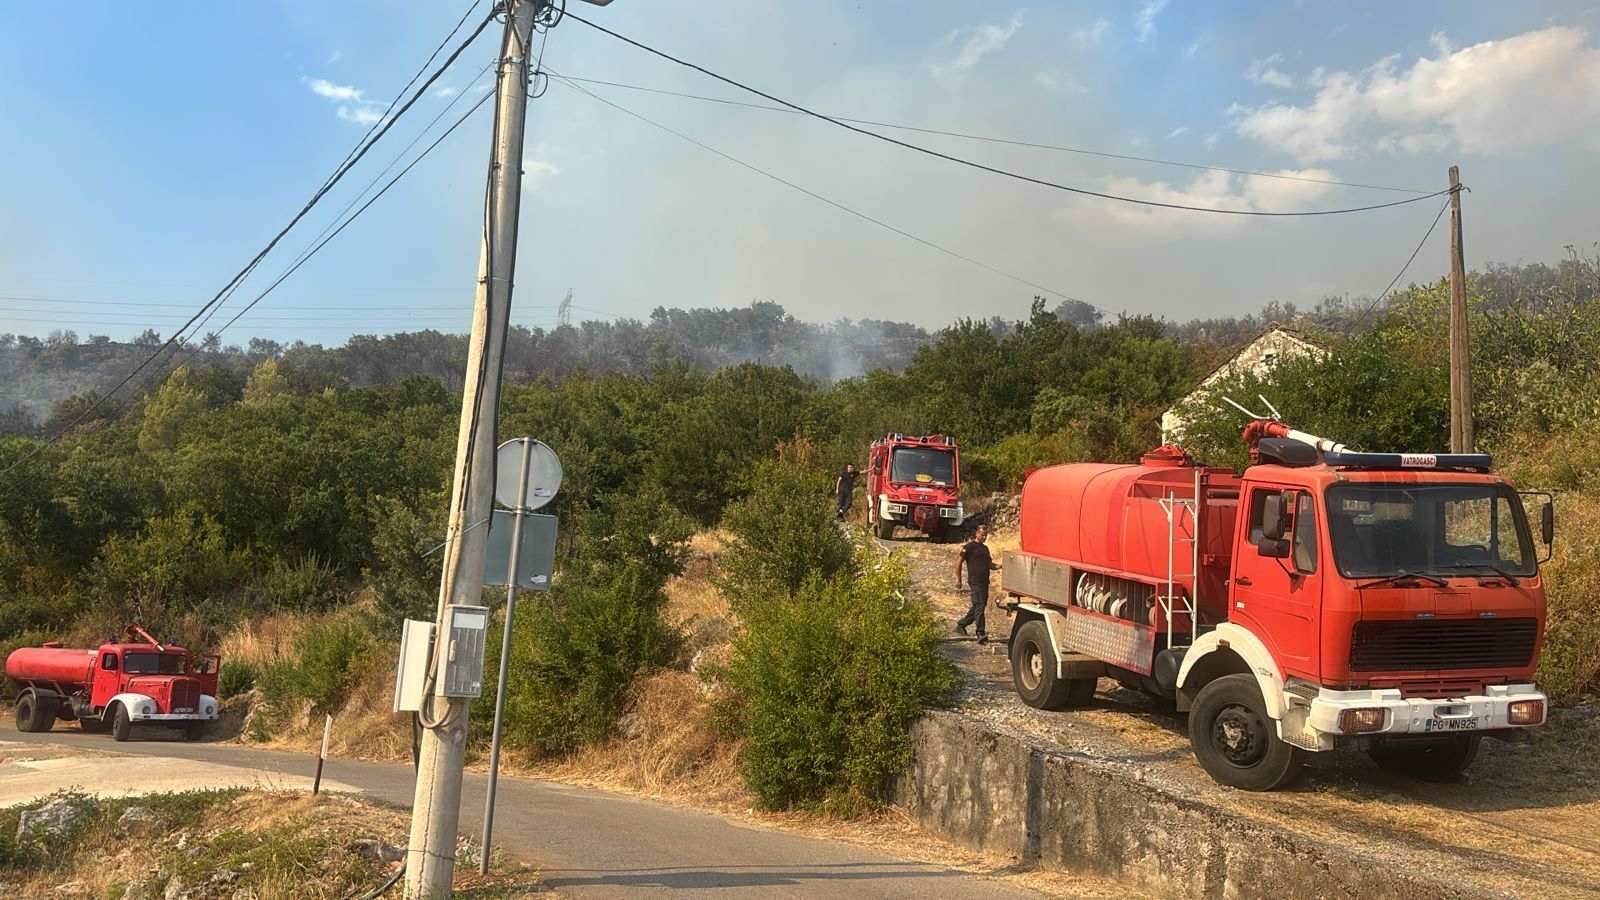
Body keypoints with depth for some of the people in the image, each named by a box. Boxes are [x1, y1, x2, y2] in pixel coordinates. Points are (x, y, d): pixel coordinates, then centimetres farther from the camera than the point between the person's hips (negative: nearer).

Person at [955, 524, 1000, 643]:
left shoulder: (985, 548, 21)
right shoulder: (969, 547, -3)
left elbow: (989, 564, 25)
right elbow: (958, 562, -5)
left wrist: (999, 566, 4)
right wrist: (958, 579, -9)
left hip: (984, 582, 8)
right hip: (975, 581, -8)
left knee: (978, 606, 12)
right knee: (979, 606, -14)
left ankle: (961, 625, 27)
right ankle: (981, 633, -18)